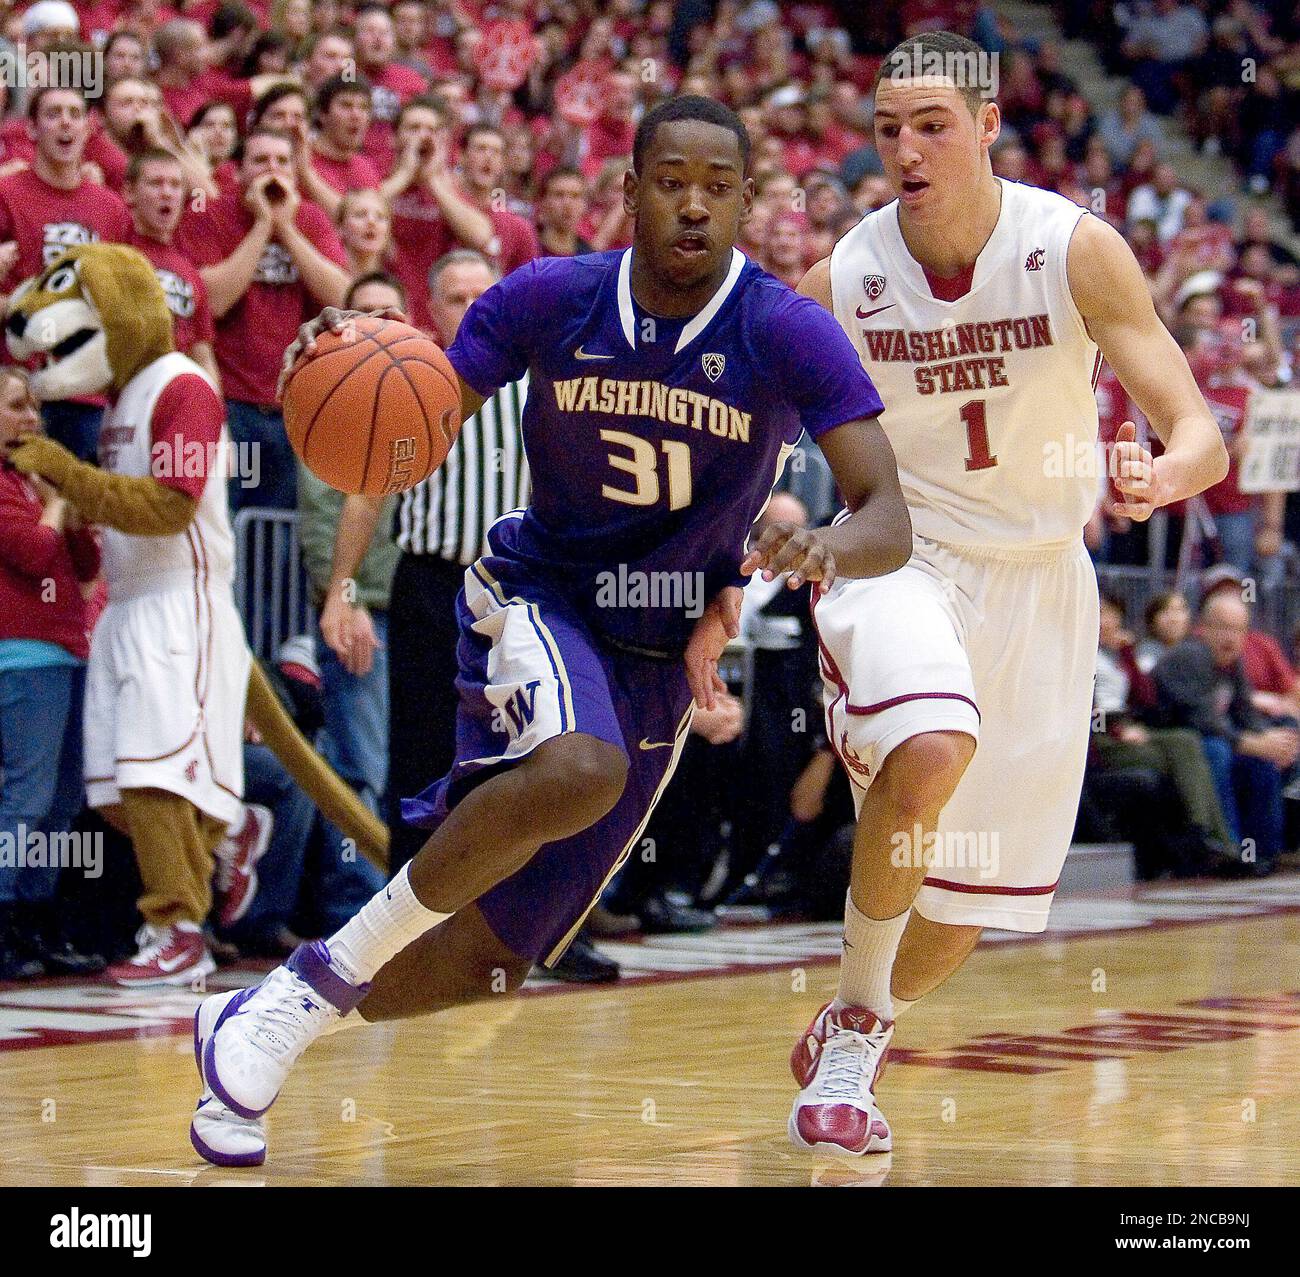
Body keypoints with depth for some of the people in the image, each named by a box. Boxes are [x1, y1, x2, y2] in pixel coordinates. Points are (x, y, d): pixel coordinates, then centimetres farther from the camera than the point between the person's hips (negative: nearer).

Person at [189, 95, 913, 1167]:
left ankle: (256, 1027, 26)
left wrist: (827, 547, -44)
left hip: (663, 663, 2)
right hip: (537, 600, -2)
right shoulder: (547, 300, -10)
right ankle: (324, 972, -22)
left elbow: (890, 522, -19)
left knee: (485, 963, 3)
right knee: (577, 771, -38)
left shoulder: (789, 335, -14)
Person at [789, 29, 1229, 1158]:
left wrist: (1162, 476, -40)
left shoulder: (1078, 250, -15)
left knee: (971, 899, 9)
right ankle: (858, 1014, -13)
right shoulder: (839, 284, -13)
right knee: (933, 751, -35)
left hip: (1039, 578, 2)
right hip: (896, 557, -2)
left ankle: (851, 1041, 39)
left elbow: (1200, 433, -17)